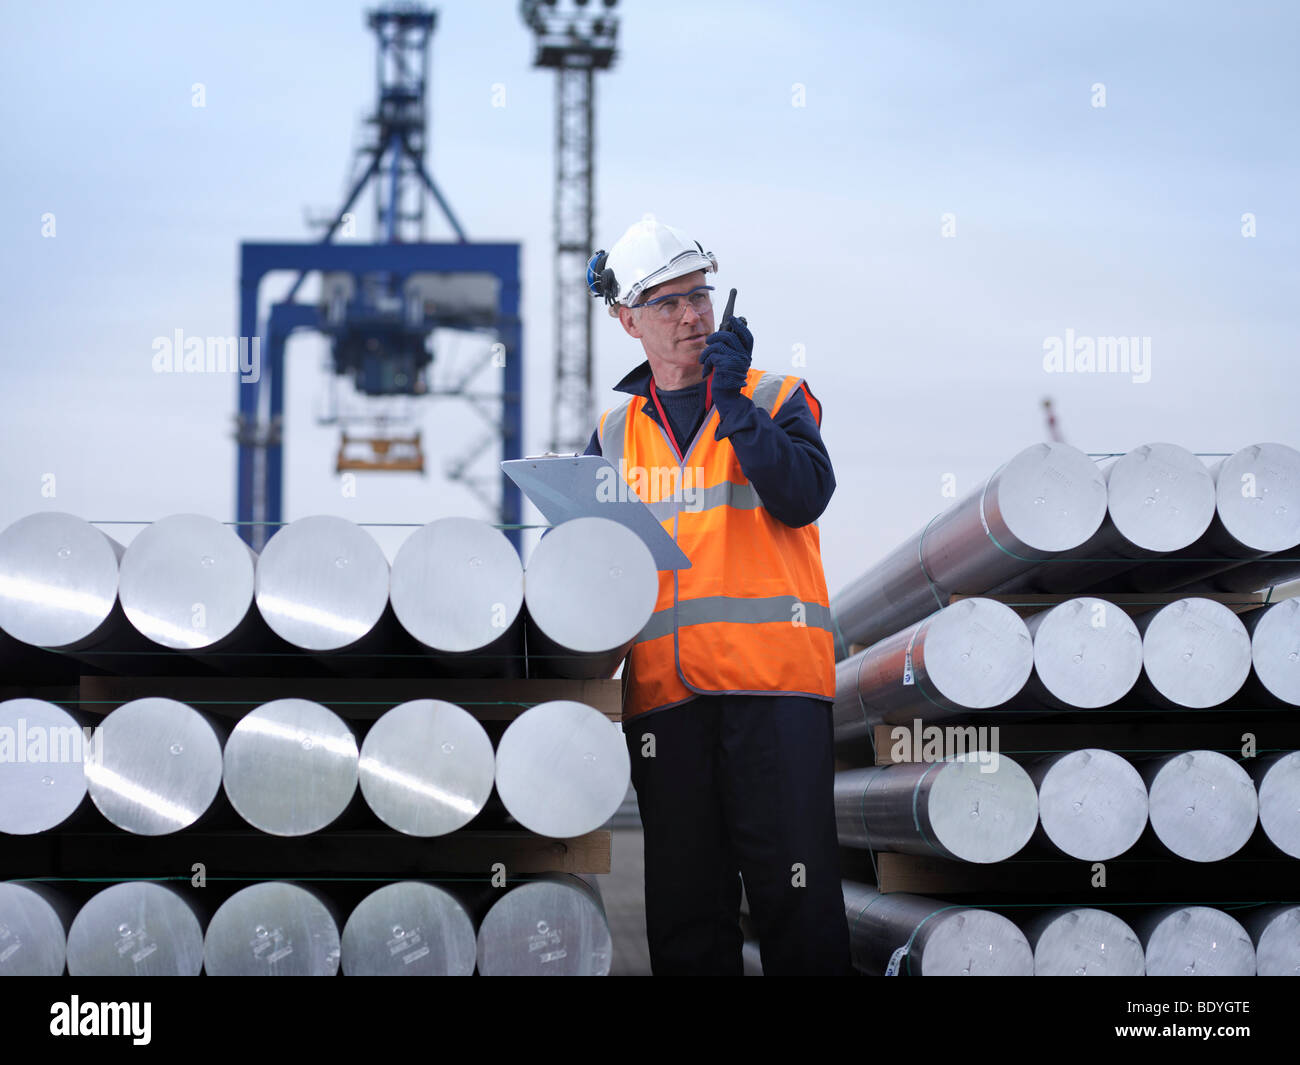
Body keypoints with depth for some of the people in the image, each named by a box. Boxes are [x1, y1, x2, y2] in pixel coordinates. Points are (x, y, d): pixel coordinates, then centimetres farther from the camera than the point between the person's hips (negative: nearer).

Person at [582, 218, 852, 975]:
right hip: (664, 690, 3)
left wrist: (731, 402, -13)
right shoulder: (614, 434, 17)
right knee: (685, 899, 6)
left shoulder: (776, 399, 9)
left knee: (793, 882, -5)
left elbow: (804, 496, -9)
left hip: (772, 682, -3)